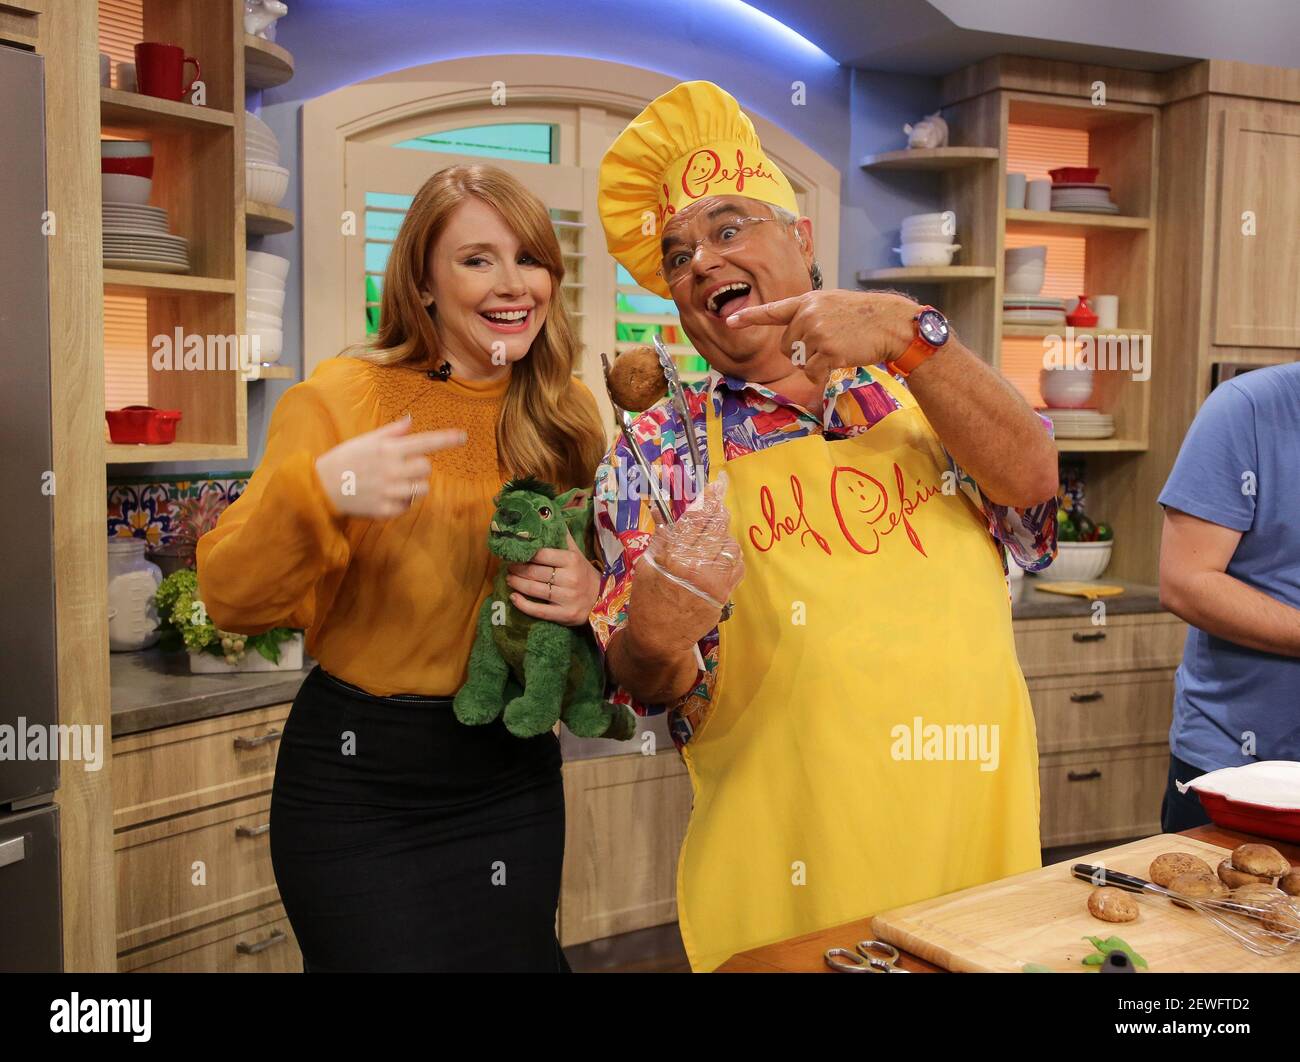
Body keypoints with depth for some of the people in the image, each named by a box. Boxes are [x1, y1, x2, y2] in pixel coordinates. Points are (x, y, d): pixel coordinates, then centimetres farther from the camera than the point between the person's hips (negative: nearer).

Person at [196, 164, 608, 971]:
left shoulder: (568, 418, 1)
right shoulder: (341, 397, -10)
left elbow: (604, 571, 10)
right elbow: (231, 600, -13)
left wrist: (588, 593, -14)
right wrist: (317, 491, -32)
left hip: (515, 771, 4)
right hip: (358, 777, -3)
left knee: (516, 954, 16)